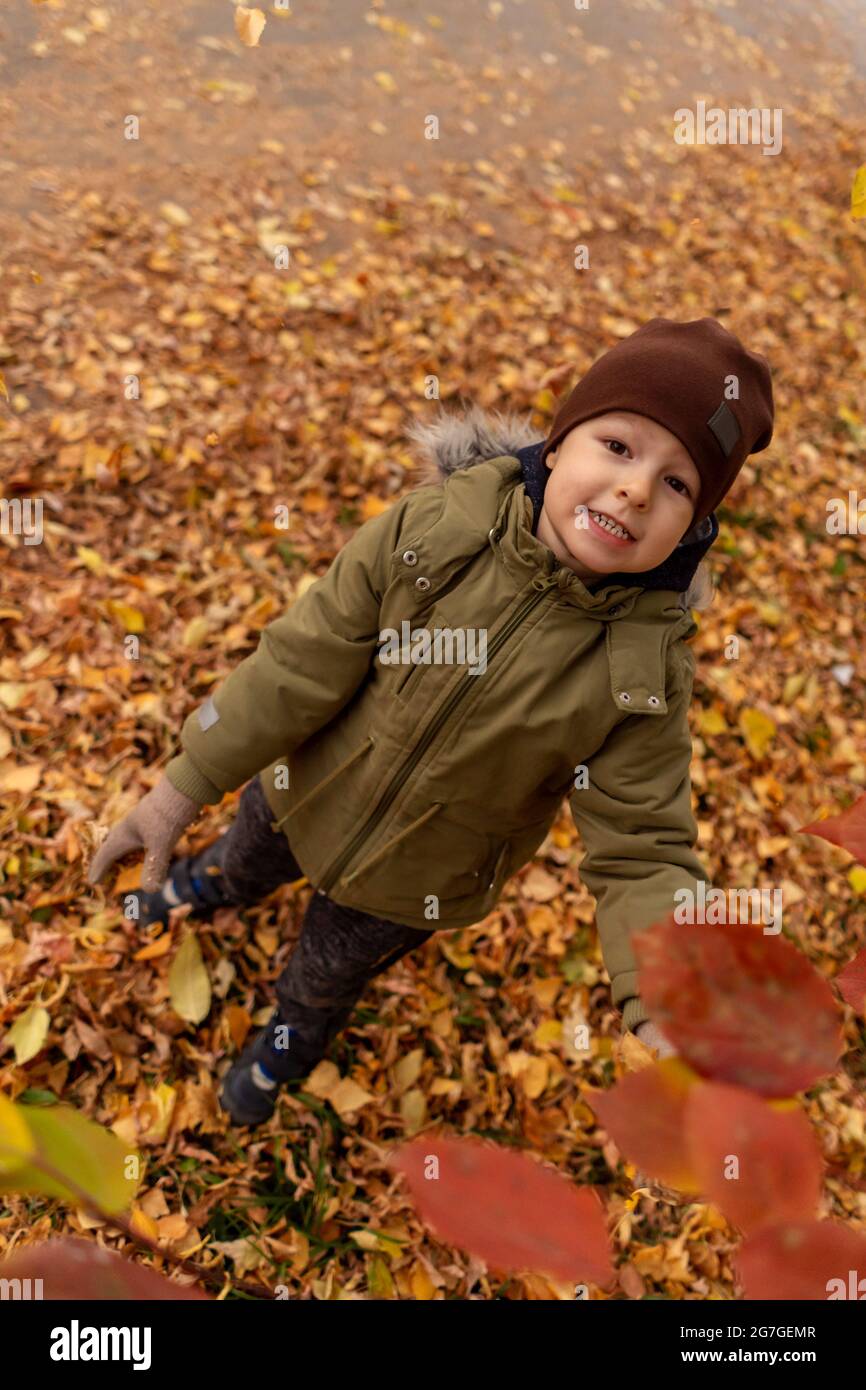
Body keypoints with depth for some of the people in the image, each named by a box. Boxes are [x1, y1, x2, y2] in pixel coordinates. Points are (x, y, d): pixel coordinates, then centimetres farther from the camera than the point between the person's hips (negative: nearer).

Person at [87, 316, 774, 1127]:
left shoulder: (646, 672, -27)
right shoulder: (435, 527, -27)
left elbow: (641, 851, -24)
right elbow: (306, 663, -20)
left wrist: (666, 1009, -38)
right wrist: (186, 785, -17)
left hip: (410, 889, -1)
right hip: (302, 795, 1)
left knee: (327, 977, 28)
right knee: (244, 868, 34)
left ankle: (290, 1038, 66)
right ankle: (202, 886, 74)